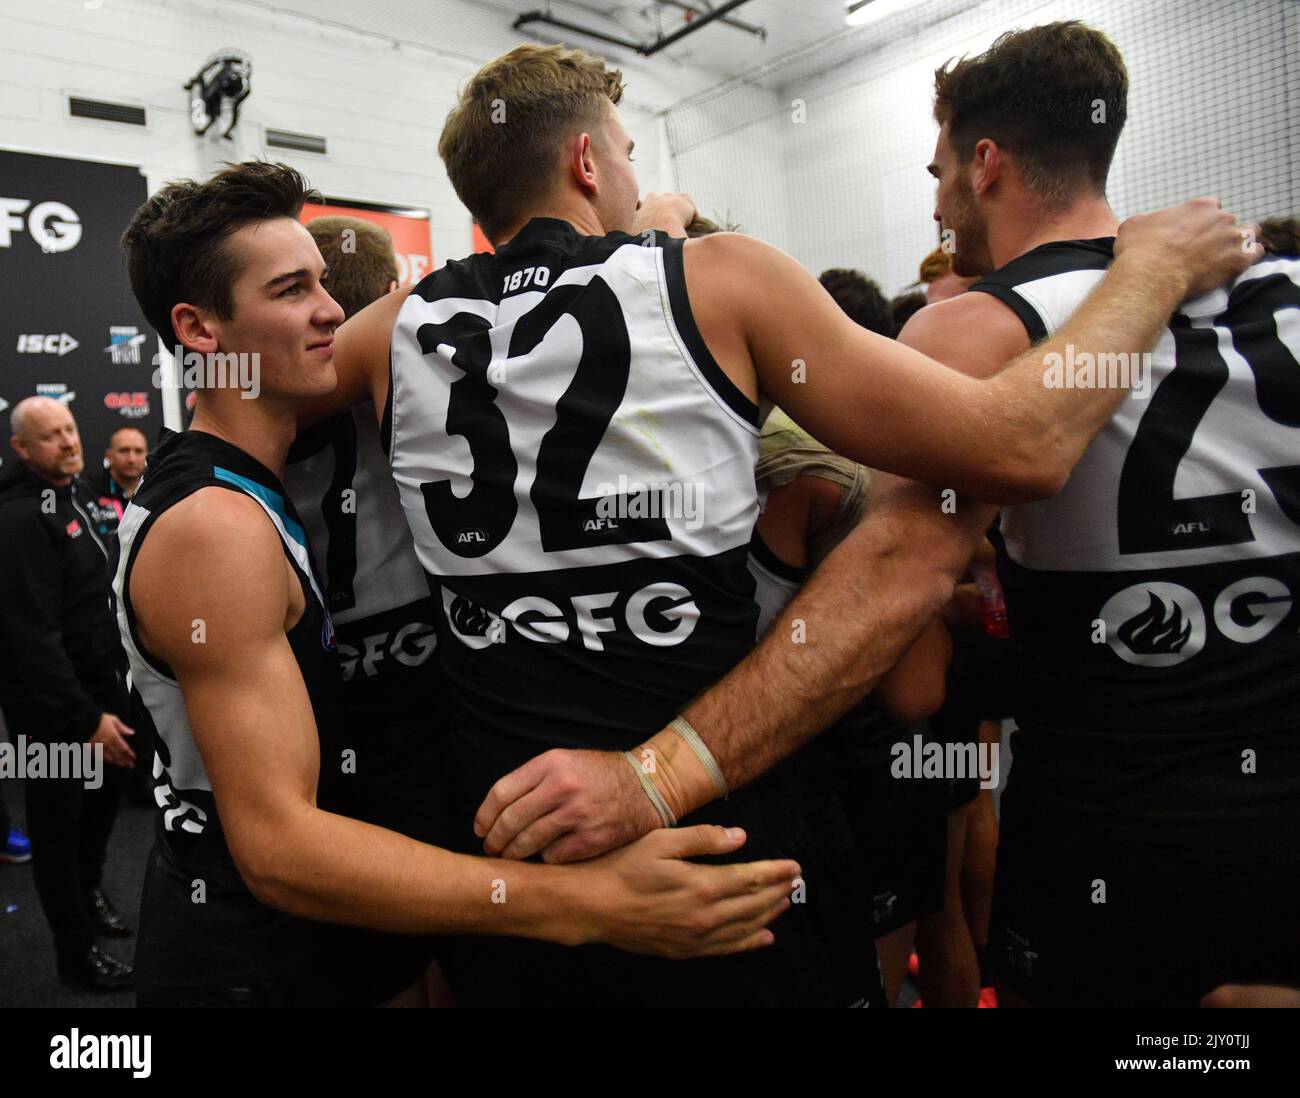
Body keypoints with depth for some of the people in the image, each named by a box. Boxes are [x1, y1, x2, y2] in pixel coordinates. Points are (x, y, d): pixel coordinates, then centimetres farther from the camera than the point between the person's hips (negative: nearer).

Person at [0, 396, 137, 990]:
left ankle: (89, 890, 47)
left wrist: (109, 693, 19)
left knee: (106, 795, 23)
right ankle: (77, 953, 24)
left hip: (99, 684, 9)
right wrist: (85, 718, -26)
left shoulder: (73, 495, 9)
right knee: (59, 825, 7)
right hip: (54, 706, -9)